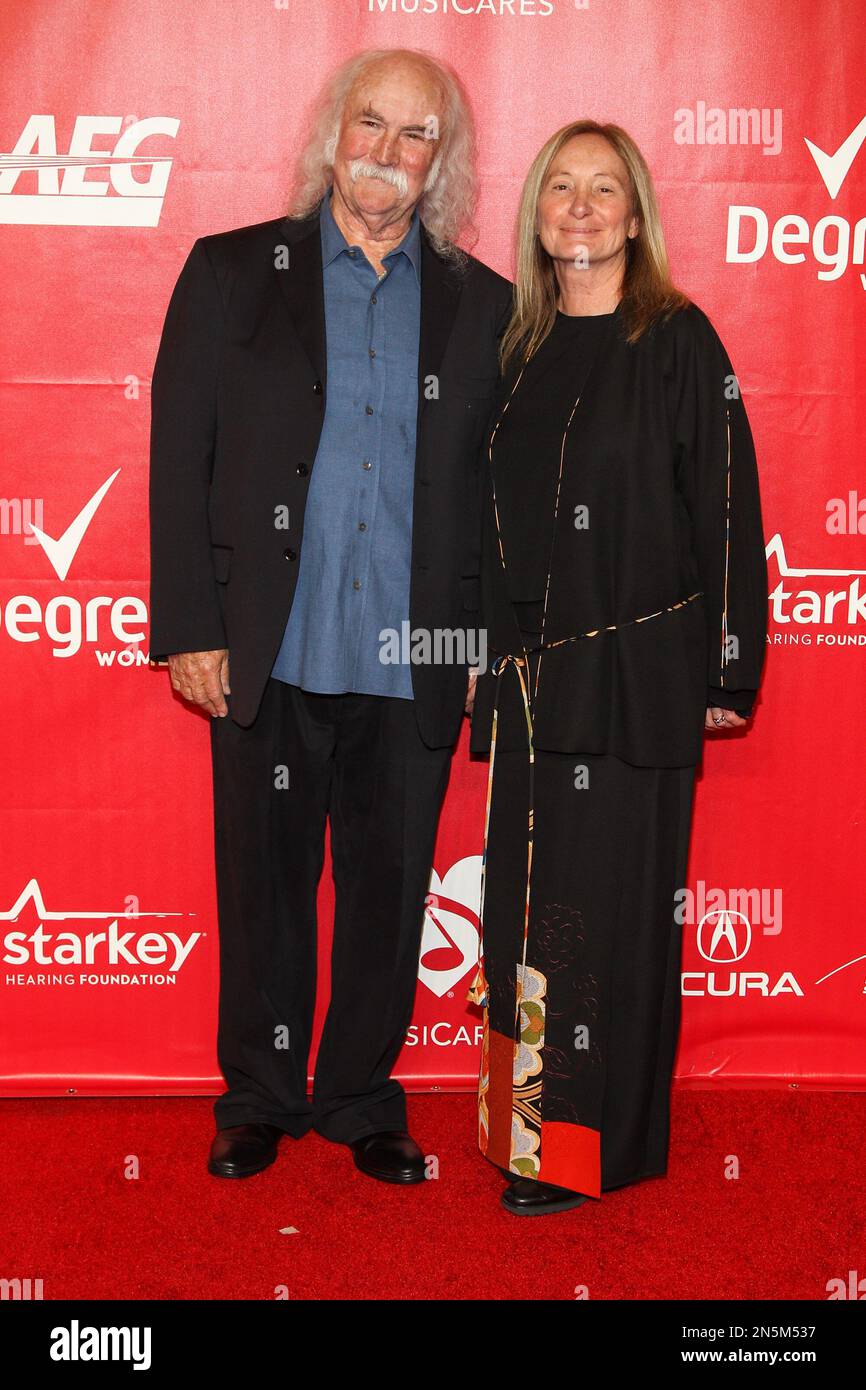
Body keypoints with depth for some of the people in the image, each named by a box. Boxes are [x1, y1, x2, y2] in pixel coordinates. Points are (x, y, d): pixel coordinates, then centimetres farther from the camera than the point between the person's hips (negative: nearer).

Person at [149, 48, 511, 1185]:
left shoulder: (482, 304, 7)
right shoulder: (231, 272, 3)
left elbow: (498, 485, 9)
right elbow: (179, 459, 0)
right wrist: (188, 629, -5)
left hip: (415, 667, 1)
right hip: (272, 657, -1)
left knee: (389, 891, 11)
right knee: (264, 887, 11)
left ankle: (363, 1100, 30)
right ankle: (260, 1101, 30)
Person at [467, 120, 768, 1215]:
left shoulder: (677, 341, -5)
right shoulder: (520, 348, 12)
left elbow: (727, 507, -7)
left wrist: (728, 672, -10)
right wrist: (493, 661, 11)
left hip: (637, 673, -5)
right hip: (530, 676, 6)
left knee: (611, 903, 1)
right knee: (529, 899, 11)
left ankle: (599, 1142, 16)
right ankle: (528, 1121, 25)